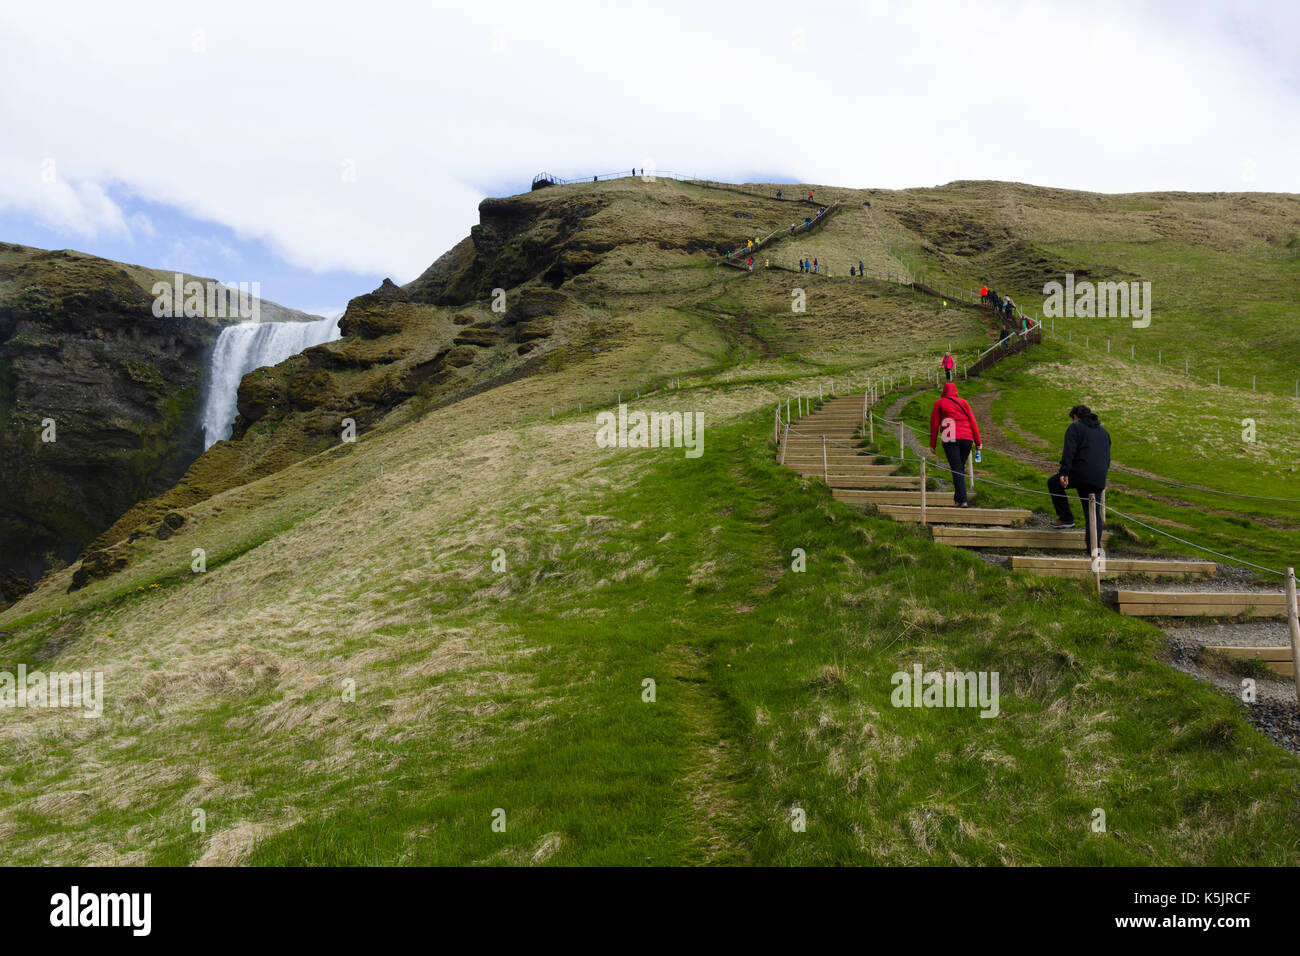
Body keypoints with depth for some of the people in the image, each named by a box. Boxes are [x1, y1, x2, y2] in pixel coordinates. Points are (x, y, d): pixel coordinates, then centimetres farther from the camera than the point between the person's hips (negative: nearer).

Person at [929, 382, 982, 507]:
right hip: (967, 439, 3)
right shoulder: (964, 402, 17)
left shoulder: (939, 403, 10)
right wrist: (978, 442, 10)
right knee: (961, 468, 17)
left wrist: (932, 444, 9)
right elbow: (973, 422, 11)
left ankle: (963, 501, -18)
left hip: (950, 439, -3)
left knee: (956, 470, -7)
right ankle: (957, 498, 22)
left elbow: (934, 424, 5)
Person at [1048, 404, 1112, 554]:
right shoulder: (1104, 432, 26)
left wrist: (1064, 473, -17)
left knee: (1053, 483, 20)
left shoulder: (1075, 427, 4)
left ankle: (1066, 518, 14)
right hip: (1098, 479, 6)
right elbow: (1107, 459, 26)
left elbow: (1069, 451, -11)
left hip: (1079, 473, -6)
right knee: (1094, 513, 6)